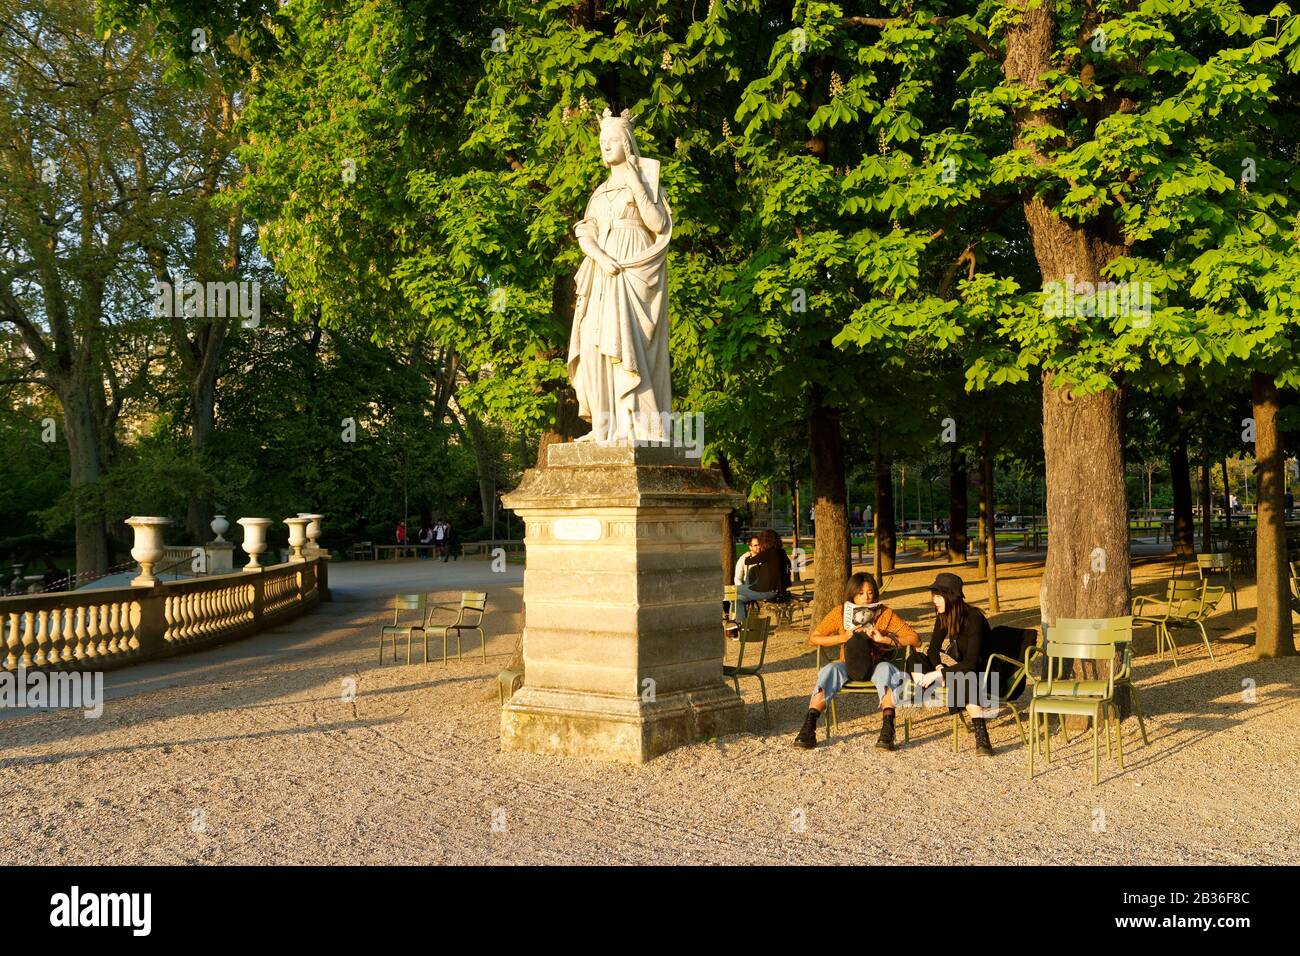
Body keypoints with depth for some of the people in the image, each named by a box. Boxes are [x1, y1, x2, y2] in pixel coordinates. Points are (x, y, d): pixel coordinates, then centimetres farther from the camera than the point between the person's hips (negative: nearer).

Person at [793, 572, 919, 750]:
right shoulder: (840, 613, -2)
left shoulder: (886, 614, -5)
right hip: (849, 665, 1)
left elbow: (915, 640, -10)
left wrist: (884, 639, -24)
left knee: (886, 669, -35)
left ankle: (887, 729, -41)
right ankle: (809, 727, -37)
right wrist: (842, 637, -18)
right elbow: (813, 638, -4)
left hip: (875, 666, -1)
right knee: (830, 669, -31)